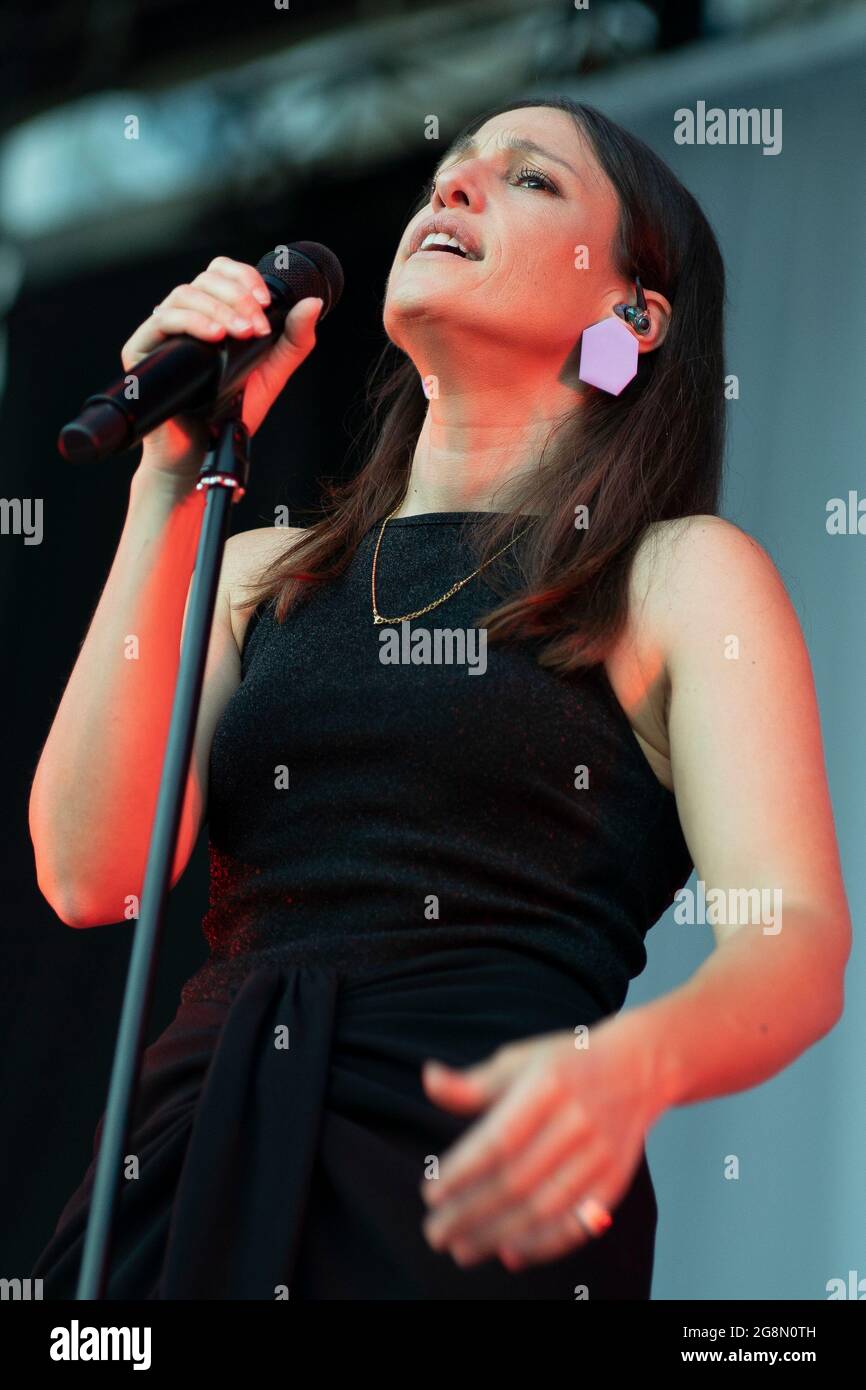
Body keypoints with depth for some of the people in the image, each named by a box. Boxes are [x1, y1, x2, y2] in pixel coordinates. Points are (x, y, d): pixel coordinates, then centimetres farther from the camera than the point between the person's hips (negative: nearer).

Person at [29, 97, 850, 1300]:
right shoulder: (262, 570, 18)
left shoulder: (683, 572, 6)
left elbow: (798, 942, -8)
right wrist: (176, 478, 2)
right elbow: (93, 875, 2)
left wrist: (630, 1064, -31)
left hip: (478, 1197, -3)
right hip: (192, 1161, 4)